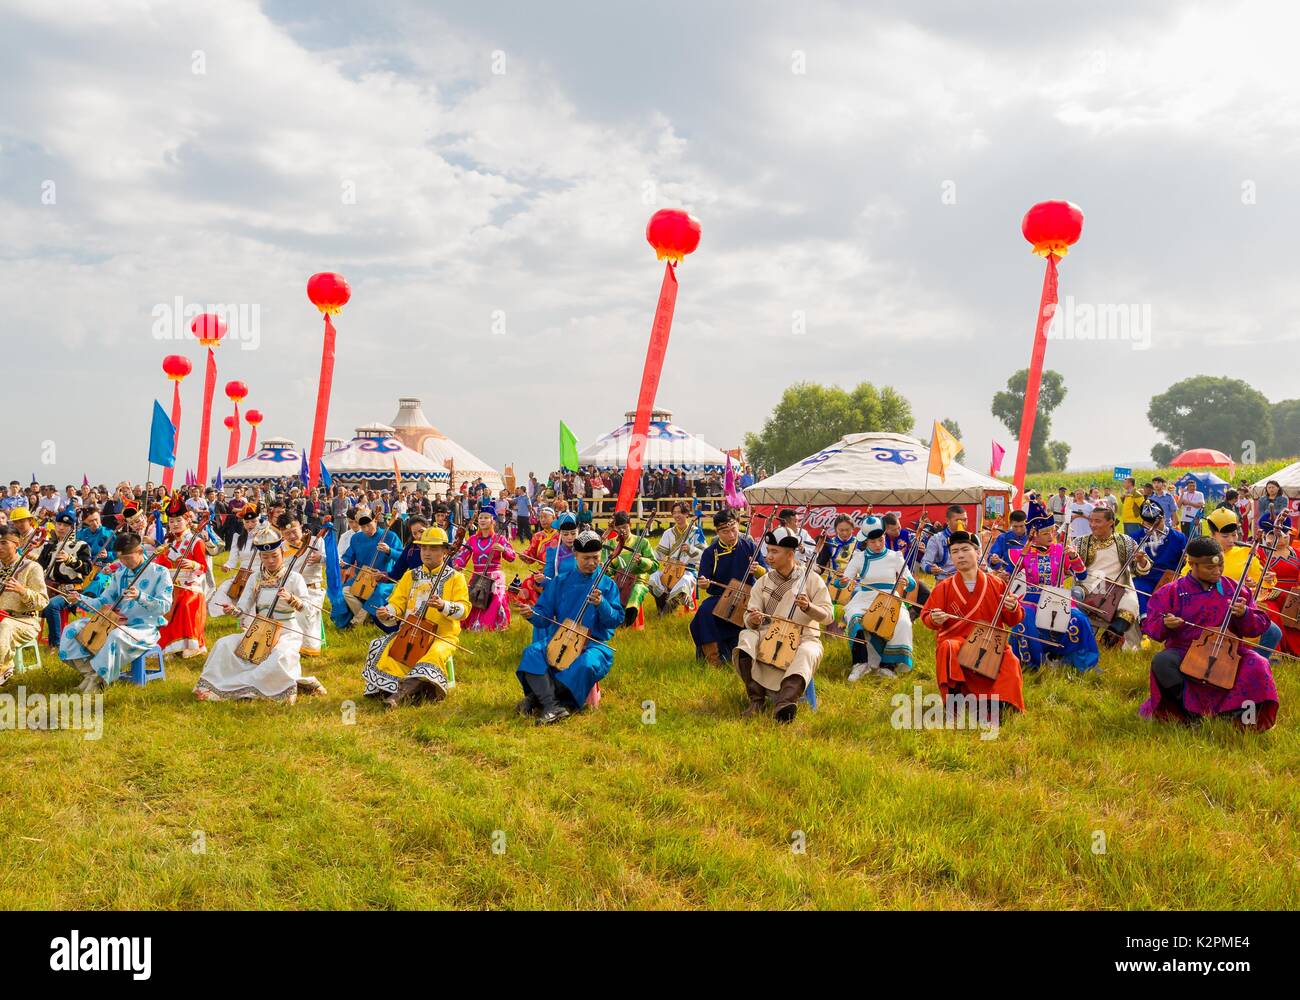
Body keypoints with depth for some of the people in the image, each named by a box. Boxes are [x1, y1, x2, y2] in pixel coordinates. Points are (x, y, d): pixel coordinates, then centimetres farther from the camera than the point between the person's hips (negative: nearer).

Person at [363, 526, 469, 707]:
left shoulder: (455, 578, 3)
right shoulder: (410, 575, 15)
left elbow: (464, 609, -7)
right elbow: (397, 603, 9)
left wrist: (444, 606, -27)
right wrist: (388, 613, -15)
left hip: (442, 636, -4)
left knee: (435, 654, -37)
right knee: (379, 647, -21)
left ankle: (398, 696, -48)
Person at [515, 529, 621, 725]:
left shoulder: (607, 585, 4)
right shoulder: (560, 582, 10)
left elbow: (615, 620, -4)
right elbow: (545, 616, 7)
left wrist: (601, 604, -22)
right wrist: (532, 615, -16)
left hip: (594, 644, -2)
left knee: (587, 664, -37)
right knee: (532, 652, -27)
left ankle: (537, 697, -25)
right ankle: (552, 705, -35)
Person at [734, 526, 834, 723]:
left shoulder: (811, 579, 3)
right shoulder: (763, 582, 12)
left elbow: (828, 616, -3)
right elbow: (750, 616, 5)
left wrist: (808, 607, -24)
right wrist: (753, 620, -20)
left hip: (804, 637, -2)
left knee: (807, 653, -36)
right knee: (746, 637, -28)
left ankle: (784, 704, -54)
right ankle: (757, 699, -26)